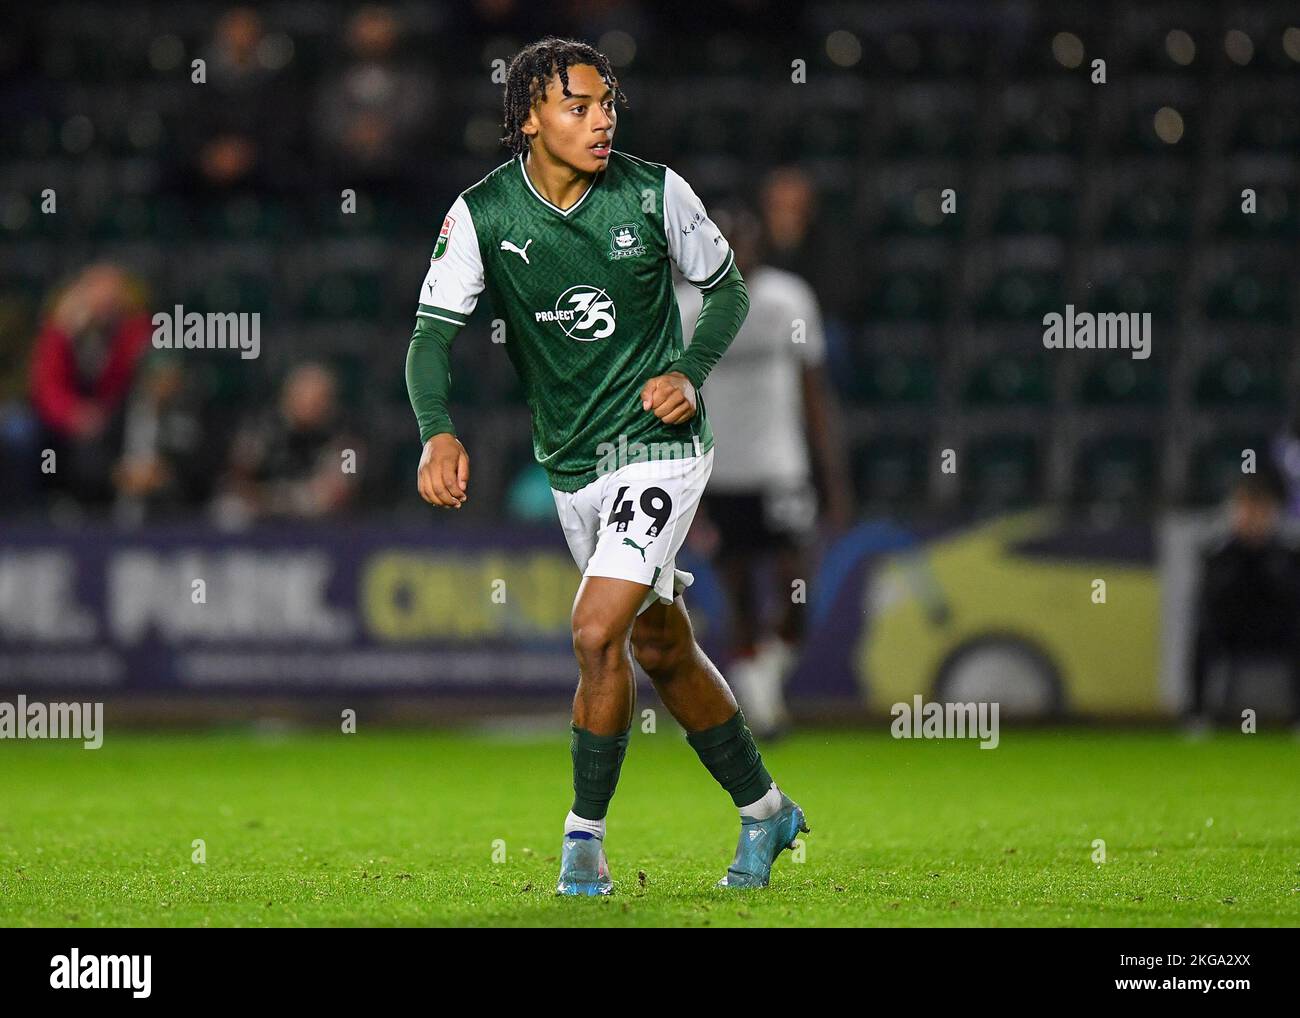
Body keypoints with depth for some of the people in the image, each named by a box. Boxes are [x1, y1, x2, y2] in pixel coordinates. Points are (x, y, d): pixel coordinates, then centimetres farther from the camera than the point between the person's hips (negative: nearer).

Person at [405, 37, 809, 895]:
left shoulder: (655, 193, -9)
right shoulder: (483, 213, -7)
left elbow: (728, 288, 5)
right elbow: (433, 333, -9)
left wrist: (690, 373, -11)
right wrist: (438, 432, -27)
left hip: (658, 445, -4)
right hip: (570, 463, 4)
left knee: (598, 631, -18)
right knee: (662, 648, 15)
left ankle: (586, 835, -4)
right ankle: (764, 811, 33)